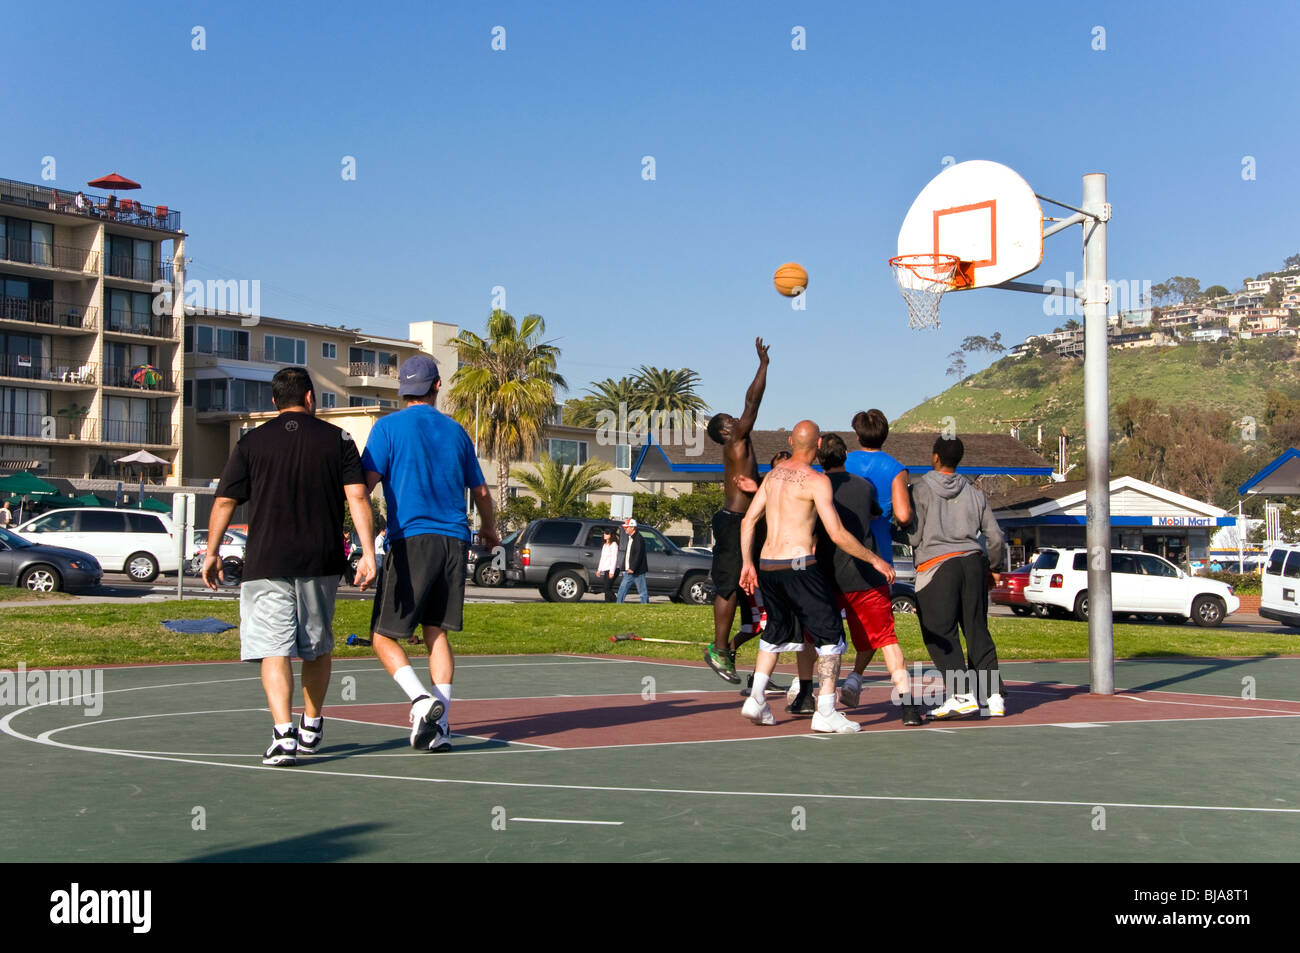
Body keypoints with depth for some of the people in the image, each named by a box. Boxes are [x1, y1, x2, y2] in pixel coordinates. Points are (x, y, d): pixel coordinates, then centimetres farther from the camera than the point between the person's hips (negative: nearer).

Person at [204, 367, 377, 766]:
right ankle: (311, 728, 30)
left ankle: (283, 733, -17)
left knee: (274, 650, -3)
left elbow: (224, 502, 3)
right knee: (317, 647, 18)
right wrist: (368, 553, -6)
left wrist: (212, 552, 14)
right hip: (321, 563, 1)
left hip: (266, 564, -1)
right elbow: (357, 497, -5)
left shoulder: (251, 443, 4)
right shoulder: (337, 439, 4)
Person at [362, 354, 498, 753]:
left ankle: (422, 701, -19)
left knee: (384, 635, 2)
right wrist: (489, 530, 39)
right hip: (454, 540, 4)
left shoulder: (388, 426, 1)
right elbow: (480, 491, 22)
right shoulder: (455, 431, 14)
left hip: (410, 540, -4)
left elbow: (367, 482, -10)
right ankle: (439, 727, 2)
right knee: (437, 632, 10)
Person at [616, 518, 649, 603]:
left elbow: (639, 555, -20)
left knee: (642, 592, 0)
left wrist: (633, 568, -22)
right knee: (622, 590, 4)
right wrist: (624, 568, 15)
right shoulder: (629, 539, 16)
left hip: (638, 571, -9)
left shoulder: (638, 539, -14)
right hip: (628, 571, 9)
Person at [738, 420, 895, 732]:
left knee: (778, 631, 23)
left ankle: (756, 699, 14)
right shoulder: (816, 480, -8)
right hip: (798, 566, -7)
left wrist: (747, 563, 19)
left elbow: (748, 520, 13)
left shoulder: (774, 474, 13)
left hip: (766, 566, 7)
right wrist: (874, 559, -5)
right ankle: (825, 712, -3)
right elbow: (837, 534, -14)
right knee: (830, 634, 3)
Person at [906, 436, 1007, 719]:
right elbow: (995, 536, 14)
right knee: (977, 631, 10)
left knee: (940, 635, -5)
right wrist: (992, 569, 27)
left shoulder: (921, 488, 0)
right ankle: (993, 695, 6)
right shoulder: (973, 492, 14)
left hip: (937, 566, -5)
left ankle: (962, 695, -17)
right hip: (973, 561, 5)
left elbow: (915, 536, -5)